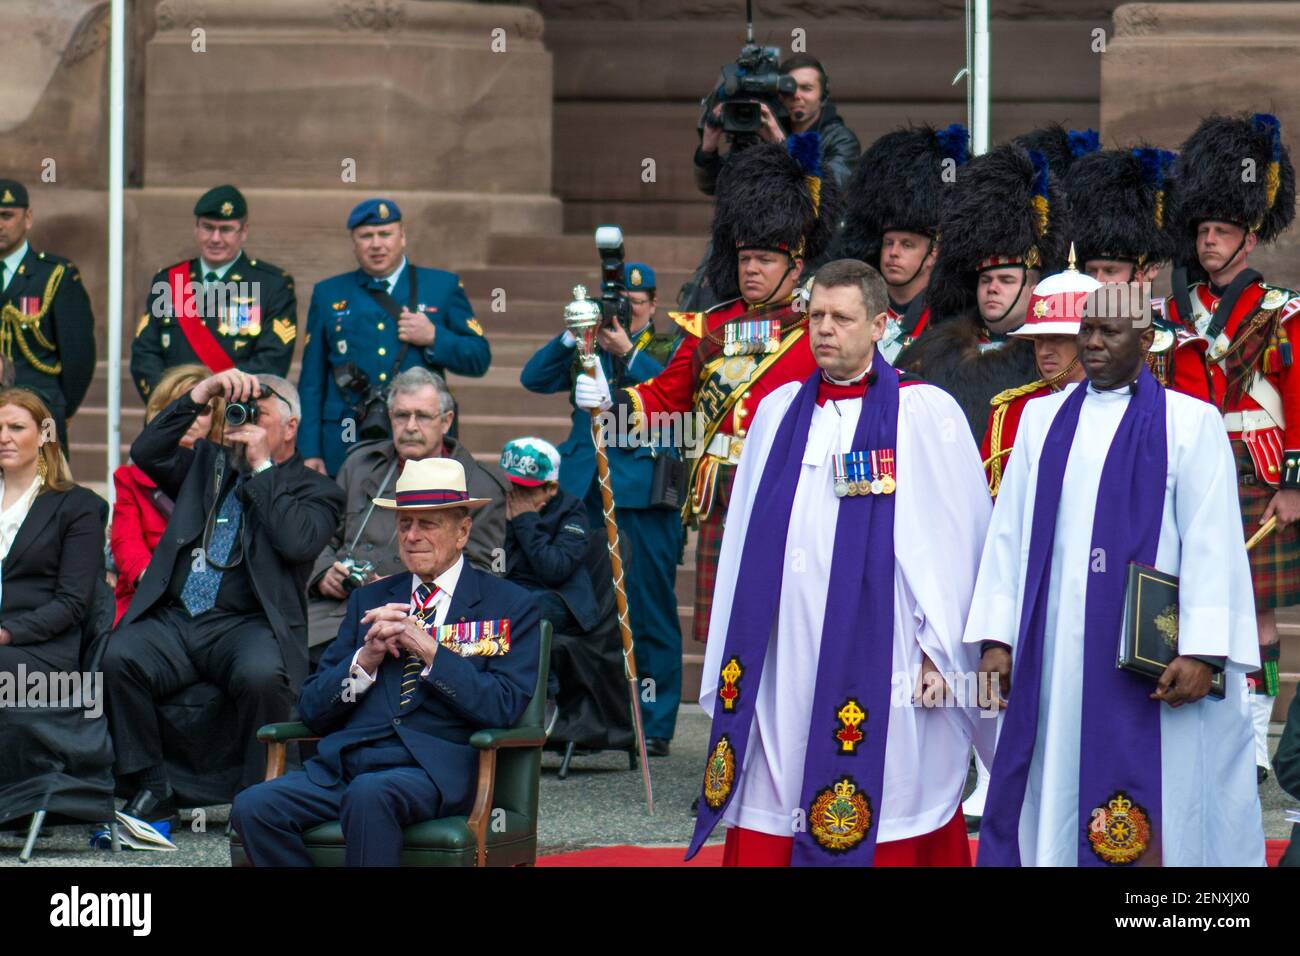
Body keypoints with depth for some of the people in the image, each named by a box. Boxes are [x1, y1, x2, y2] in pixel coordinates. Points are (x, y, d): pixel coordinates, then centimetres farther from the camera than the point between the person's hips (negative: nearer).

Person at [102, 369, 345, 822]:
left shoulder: (316, 491, 13)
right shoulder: (207, 464, 26)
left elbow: (299, 541, -7)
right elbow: (146, 453, 11)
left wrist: (262, 467, -2)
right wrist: (202, 394, 6)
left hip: (247, 623, -4)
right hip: (173, 619, 4)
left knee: (263, 675, -37)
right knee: (119, 656, -27)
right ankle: (150, 792, -16)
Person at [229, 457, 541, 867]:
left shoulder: (510, 606, 11)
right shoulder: (369, 600, 23)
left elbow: (504, 707, -4)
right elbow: (312, 709, 16)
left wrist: (427, 648, -9)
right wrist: (365, 659, -1)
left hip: (435, 769, -5)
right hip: (342, 765, 5)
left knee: (368, 794, -38)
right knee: (253, 807, -24)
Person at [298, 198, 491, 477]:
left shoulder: (443, 286, 11)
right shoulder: (328, 294, 14)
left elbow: (479, 359, 10)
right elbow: (311, 381, 11)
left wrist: (434, 338, -8)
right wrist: (310, 452, 3)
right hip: (347, 447, 1)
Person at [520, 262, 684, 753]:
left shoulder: (669, 349, 6)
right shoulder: (587, 350, 15)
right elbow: (534, 378, 4)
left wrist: (629, 354, -17)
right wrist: (572, 336, -7)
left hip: (645, 496, -4)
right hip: (586, 492, 4)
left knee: (649, 610, -2)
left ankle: (655, 725, 3)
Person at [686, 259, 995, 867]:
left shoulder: (924, 414, -1)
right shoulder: (777, 411, 14)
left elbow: (954, 540, -3)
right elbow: (745, 538, 16)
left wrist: (939, 649, -7)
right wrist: (731, 661, 13)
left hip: (878, 664, -4)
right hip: (781, 663, 4)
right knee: (764, 834, 2)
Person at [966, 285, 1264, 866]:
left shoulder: (1189, 422, 0)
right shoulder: (1043, 419, 12)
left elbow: (1211, 542, -6)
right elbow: (1009, 530, 11)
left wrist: (1202, 651, -14)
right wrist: (995, 637, 3)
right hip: (1053, 651, 4)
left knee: (1160, 812, -2)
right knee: (1052, 805, 4)